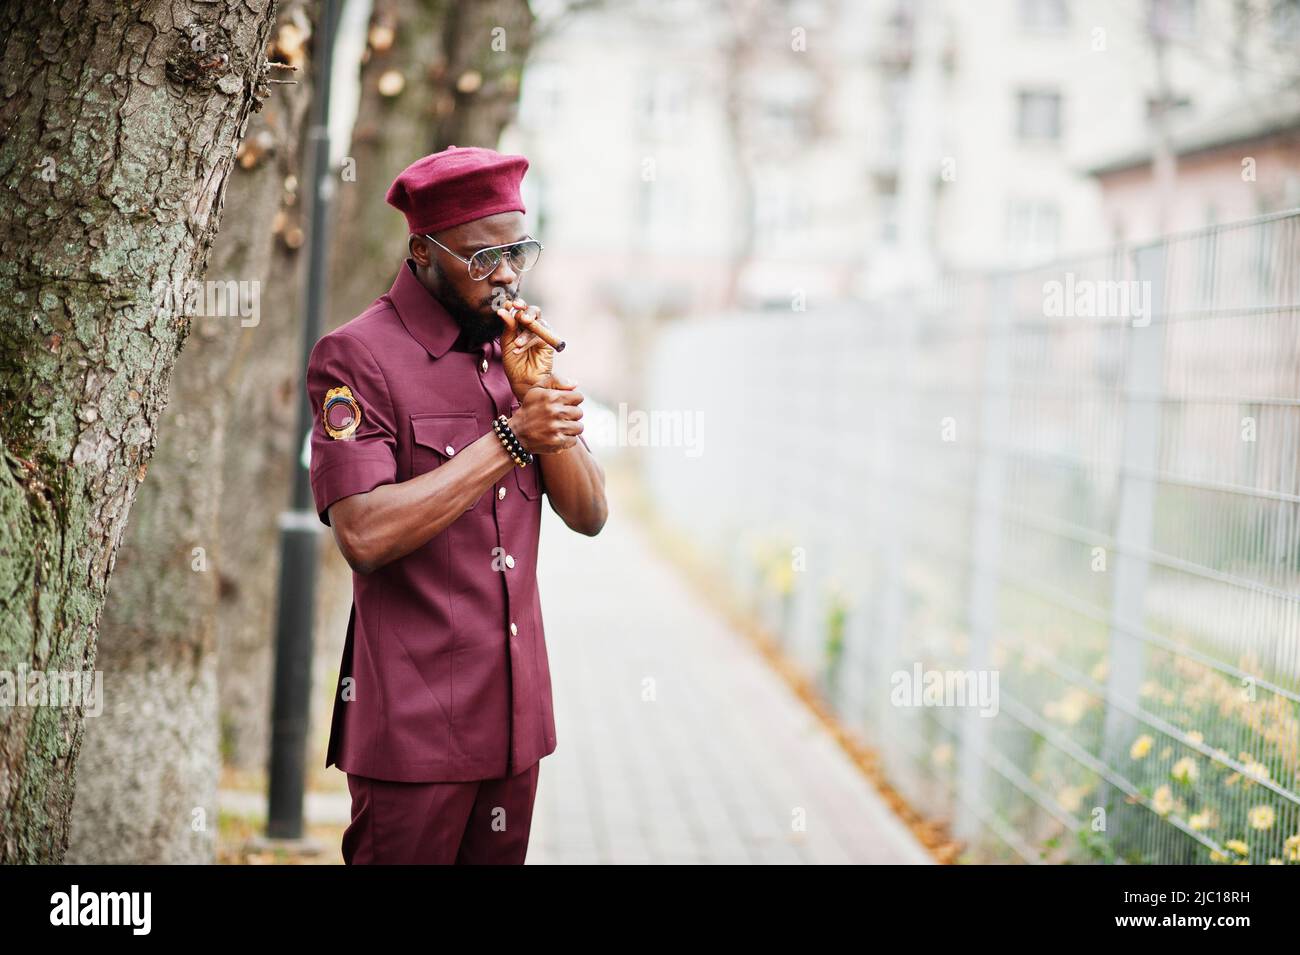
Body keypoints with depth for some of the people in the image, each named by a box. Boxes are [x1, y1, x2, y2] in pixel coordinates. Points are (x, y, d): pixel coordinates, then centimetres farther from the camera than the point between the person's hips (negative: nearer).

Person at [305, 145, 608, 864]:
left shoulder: (513, 348, 12)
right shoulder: (359, 356, -10)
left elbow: (588, 514, 8)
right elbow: (365, 534, -22)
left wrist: (539, 389, -6)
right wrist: (511, 439, -19)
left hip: (513, 713, 7)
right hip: (414, 720, -6)